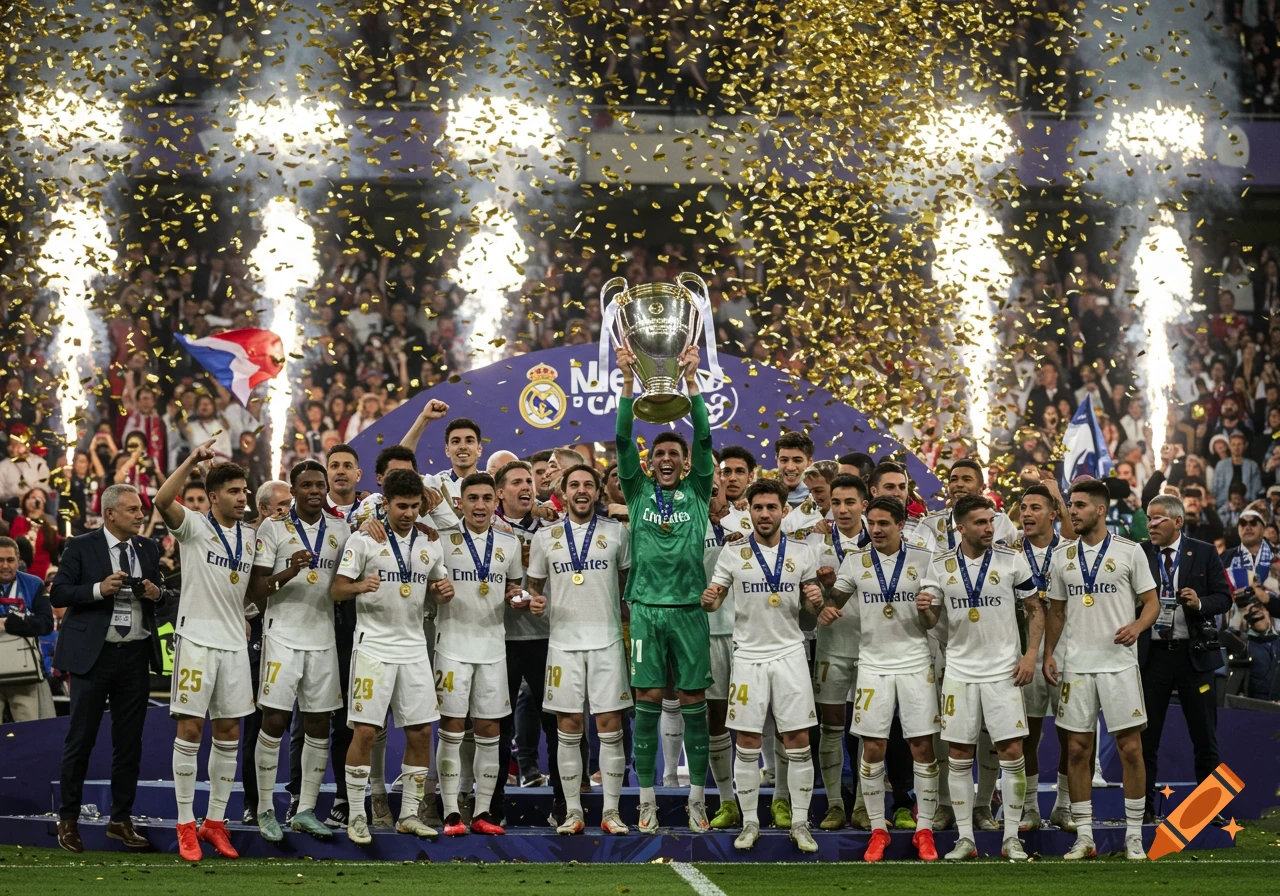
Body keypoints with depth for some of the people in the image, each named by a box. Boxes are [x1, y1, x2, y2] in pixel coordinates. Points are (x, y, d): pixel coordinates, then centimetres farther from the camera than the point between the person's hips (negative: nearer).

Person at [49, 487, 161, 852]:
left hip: (136, 654, 4)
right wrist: (100, 589, -19)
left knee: (129, 741, 7)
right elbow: (58, 593, -7)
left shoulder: (148, 548, 11)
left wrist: (157, 594, -4)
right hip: (93, 654, -4)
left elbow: (161, 596, 19)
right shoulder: (81, 547, -3)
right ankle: (68, 820, 12)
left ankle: (121, 820, 16)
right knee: (80, 739, 1)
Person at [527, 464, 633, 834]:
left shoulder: (616, 532, 6)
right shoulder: (546, 536, 8)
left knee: (610, 726, -3)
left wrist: (625, 622, 5)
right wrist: (535, 601, -6)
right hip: (563, 640, 1)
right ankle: (572, 812, 9)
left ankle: (611, 811, 3)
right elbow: (535, 585, 15)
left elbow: (627, 582, 14)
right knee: (569, 728, 2)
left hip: (606, 640, -1)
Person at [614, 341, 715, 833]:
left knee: (694, 702, 3)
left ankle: (697, 797, 11)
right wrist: (628, 381, -9)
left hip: (689, 608, 0)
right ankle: (647, 800, 6)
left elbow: (704, 438, -1)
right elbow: (622, 439, 0)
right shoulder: (638, 490, 9)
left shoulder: (697, 492, 8)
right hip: (646, 608, 0)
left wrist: (690, 379, -8)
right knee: (647, 701, 1)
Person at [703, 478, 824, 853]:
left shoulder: (802, 553, 3)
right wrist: (708, 600, -19)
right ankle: (750, 824, 12)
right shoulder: (733, 554, 1)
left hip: (790, 653, 0)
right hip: (748, 656, 0)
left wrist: (816, 601, -14)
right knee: (747, 746, 1)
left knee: (798, 743, -1)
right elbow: (714, 600, 4)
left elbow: (813, 606, 10)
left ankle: (800, 824, 9)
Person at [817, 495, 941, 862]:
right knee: (873, 750, 0)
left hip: (915, 663, -1)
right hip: (873, 664, 1)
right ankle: (878, 829, 12)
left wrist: (927, 610, -17)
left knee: (923, 747, -1)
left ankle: (924, 830, 8)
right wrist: (826, 611, -12)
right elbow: (834, 598, 10)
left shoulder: (922, 559, 0)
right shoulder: (856, 560, 3)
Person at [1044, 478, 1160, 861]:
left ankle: (1134, 836, 8)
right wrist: (1047, 654, 5)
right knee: (1077, 749, 4)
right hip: (1076, 666, 3)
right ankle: (1084, 837, 11)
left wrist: (1136, 626, -18)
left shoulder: (1129, 551, -1)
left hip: (1119, 663, -3)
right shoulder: (1062, 557, 9)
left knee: (1130, 748, -1)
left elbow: (1151, 602, 2)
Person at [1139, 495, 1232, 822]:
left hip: (1194, 653, 0)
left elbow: (1224, 597, 1)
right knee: (1145, 736, 5)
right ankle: (1143, 807, 13)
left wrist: (1201, 603, -17)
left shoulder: (1204, 553, 2)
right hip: (1151, 654, 0)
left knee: (1205, 736, 7)